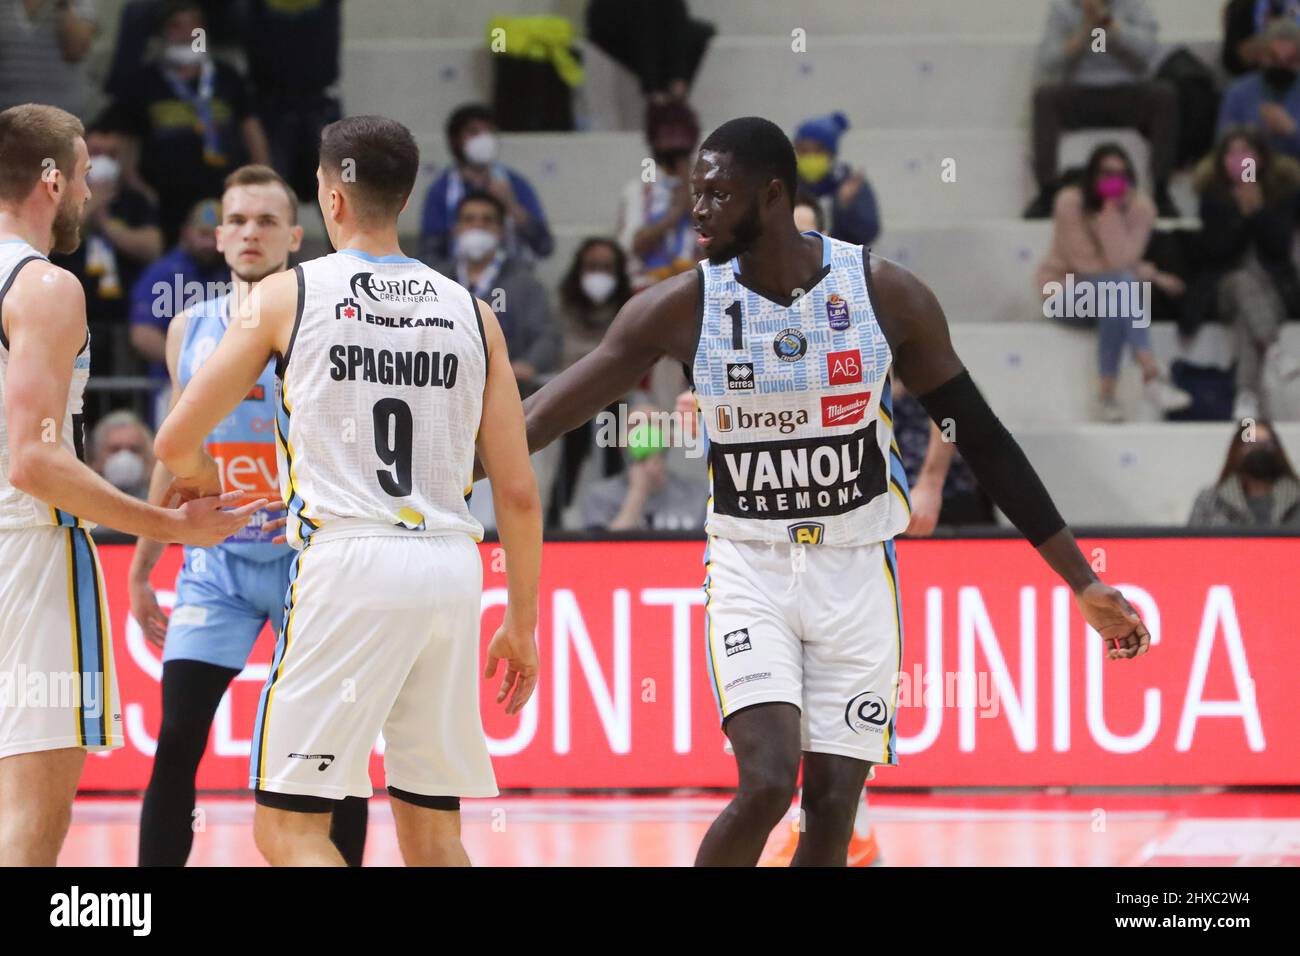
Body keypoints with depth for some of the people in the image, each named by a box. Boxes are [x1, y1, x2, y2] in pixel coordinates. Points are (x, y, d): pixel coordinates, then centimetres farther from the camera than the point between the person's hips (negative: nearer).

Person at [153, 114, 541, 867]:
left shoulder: (286, 295, 2)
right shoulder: (471, 314, 11)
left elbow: (176, 444, 6)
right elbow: (519, 494, 9)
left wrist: (203, 478, 29)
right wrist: (522, 625, 18)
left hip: (346, 559, -4)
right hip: (450, 572, 4)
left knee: (289, 826, -1)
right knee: (433, 827, 14)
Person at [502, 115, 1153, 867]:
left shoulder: (887, 295, -8)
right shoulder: (684, 307, -9)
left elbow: (984, 439, -2)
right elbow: (547, 416, -4)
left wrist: (1085, 585, -2)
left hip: (855, 572, 1)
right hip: (750, 569, -1)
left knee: (833, 809, -1)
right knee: (767, 783, -21)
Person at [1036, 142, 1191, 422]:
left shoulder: (1141, 206, -7)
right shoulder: (1071, 202, -15)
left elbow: (1122, 259, -20)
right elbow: (1084, 264, -17)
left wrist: (1112, 211, -25)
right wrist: (1147, 274, -14)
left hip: (1115, 292, 3)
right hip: (1066, 291, -3)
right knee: (1118, 286, -33)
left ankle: (1108, 395, -35)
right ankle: (1152, 375, -45)